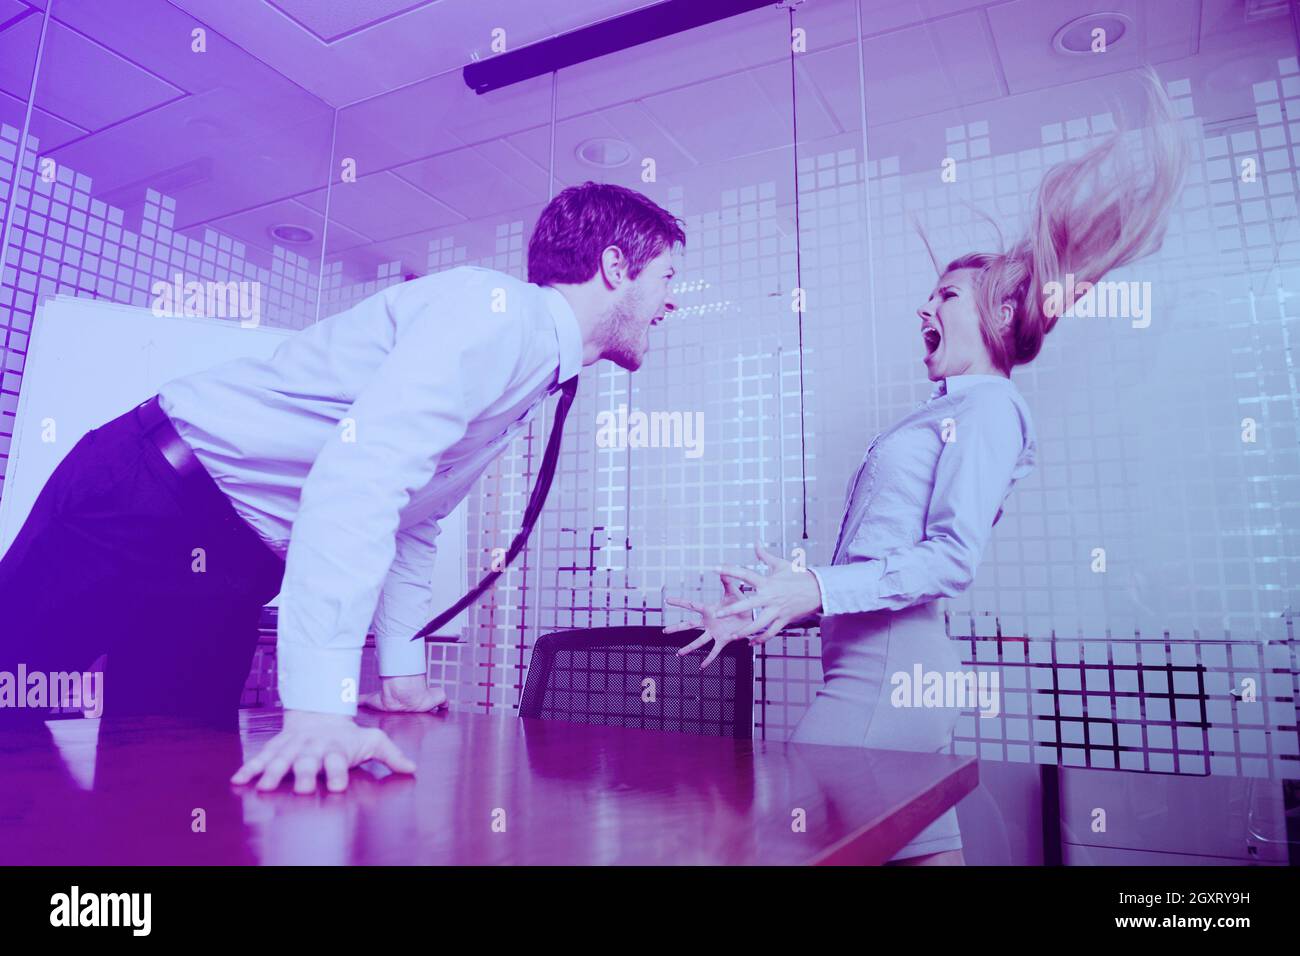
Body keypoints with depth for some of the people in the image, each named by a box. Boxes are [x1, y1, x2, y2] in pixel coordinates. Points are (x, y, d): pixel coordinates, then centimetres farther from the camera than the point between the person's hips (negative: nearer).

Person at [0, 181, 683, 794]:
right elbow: (360, 478, -31)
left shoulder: (538, 380, 12)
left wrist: (401, 674, 14)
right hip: (149, 496, -8)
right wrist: (319, 708, -33)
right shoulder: (494, 311, -19)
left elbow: (415, 521, 17)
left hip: (232, 561, 9)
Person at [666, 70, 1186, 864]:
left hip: (891, 668, -9)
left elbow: (955, 557, -16)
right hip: (882, 664, 9)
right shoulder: (940, 416, 22)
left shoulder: (988, 406, -3)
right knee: (928, 849, 14)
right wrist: (767, 612, 13)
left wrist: (817, 589, -23)